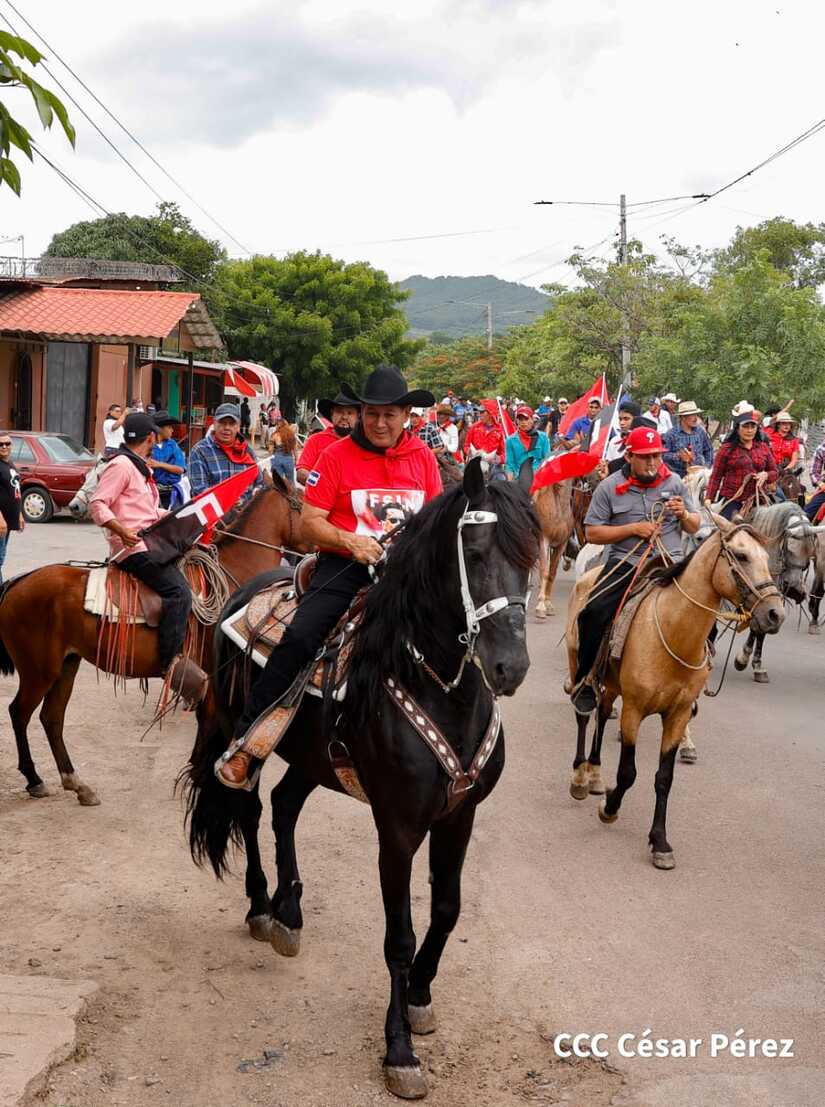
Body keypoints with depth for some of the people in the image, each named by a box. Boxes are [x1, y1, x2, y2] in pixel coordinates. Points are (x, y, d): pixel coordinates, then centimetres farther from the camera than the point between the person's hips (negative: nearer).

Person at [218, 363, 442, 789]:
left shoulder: (423, 456, 9)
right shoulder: (336, 455, -1)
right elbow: (309, 523, -3)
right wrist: (350, 541, -19)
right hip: (344, 566, -3)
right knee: (298, 638, -22)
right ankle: (244, 742, -13)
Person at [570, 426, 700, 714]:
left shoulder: (674, 483, 10)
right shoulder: (609, 487, 2)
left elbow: (695, 528, 16)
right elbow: (592, 533, 0)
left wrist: (683, 514, -8)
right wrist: (633, 529, -12)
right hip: (626, 562, -2)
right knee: (593, 612, -23)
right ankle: (584, 682, -5)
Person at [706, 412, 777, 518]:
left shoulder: (763, 448, 11)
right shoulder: (727, 449, 0)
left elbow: (774, 472, 16)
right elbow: (716, 476, 0)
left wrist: (766, 475, -7)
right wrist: (709, 498, -8)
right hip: (731, 500, -3)